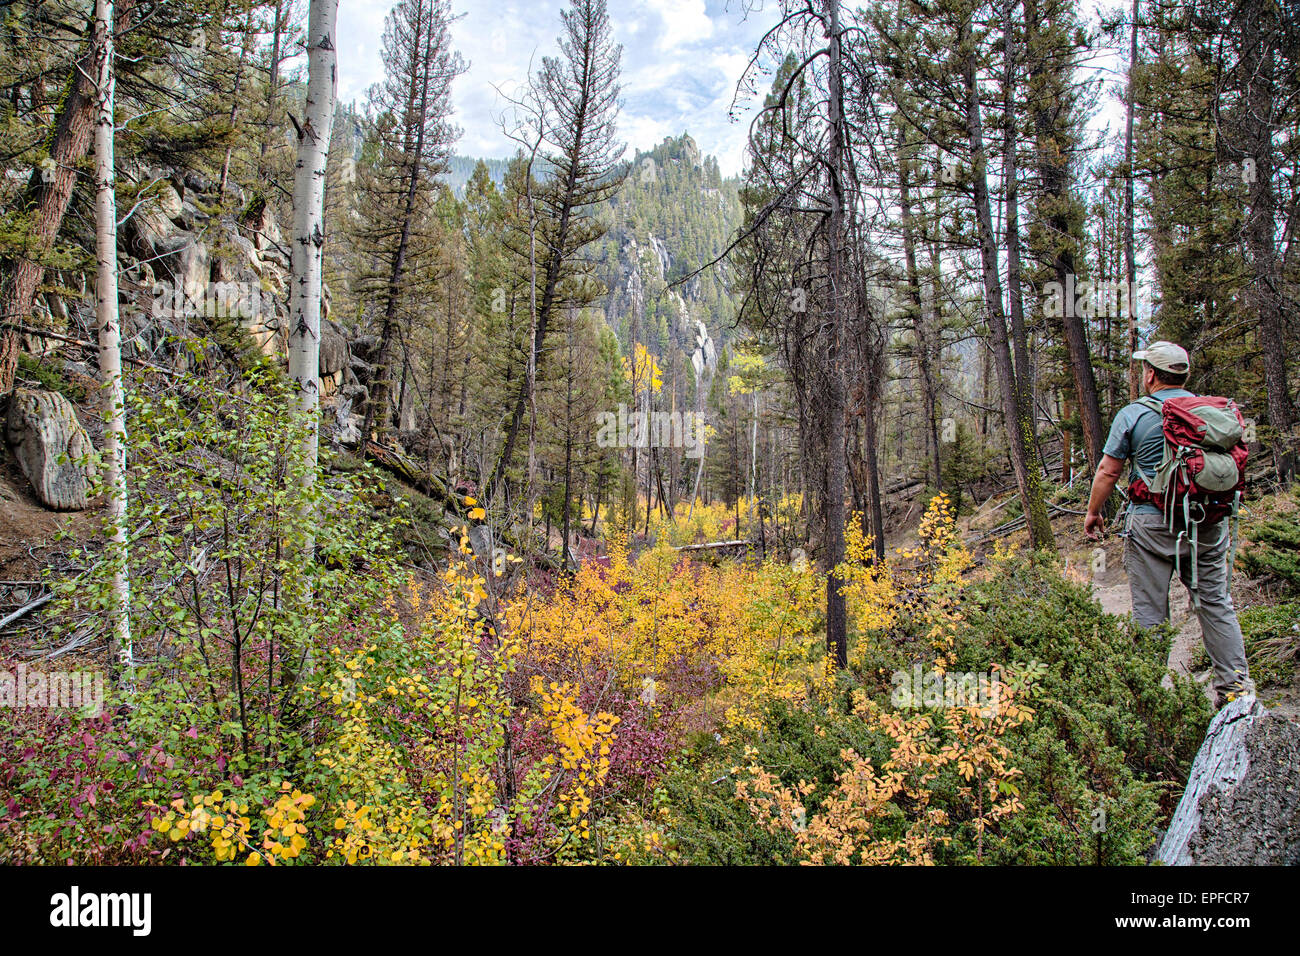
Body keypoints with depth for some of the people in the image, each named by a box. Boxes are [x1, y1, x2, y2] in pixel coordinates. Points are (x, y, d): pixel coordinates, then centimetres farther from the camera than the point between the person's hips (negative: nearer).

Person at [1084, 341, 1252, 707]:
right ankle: (1236, 684, 14)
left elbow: (1108, 471, -4)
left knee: (1150, 611, 2)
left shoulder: (1133, 415, -6)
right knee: (1216, 603, 13)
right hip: (1208, 523, 4)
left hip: (1152, 523, -4)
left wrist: (1093, 512, 9)